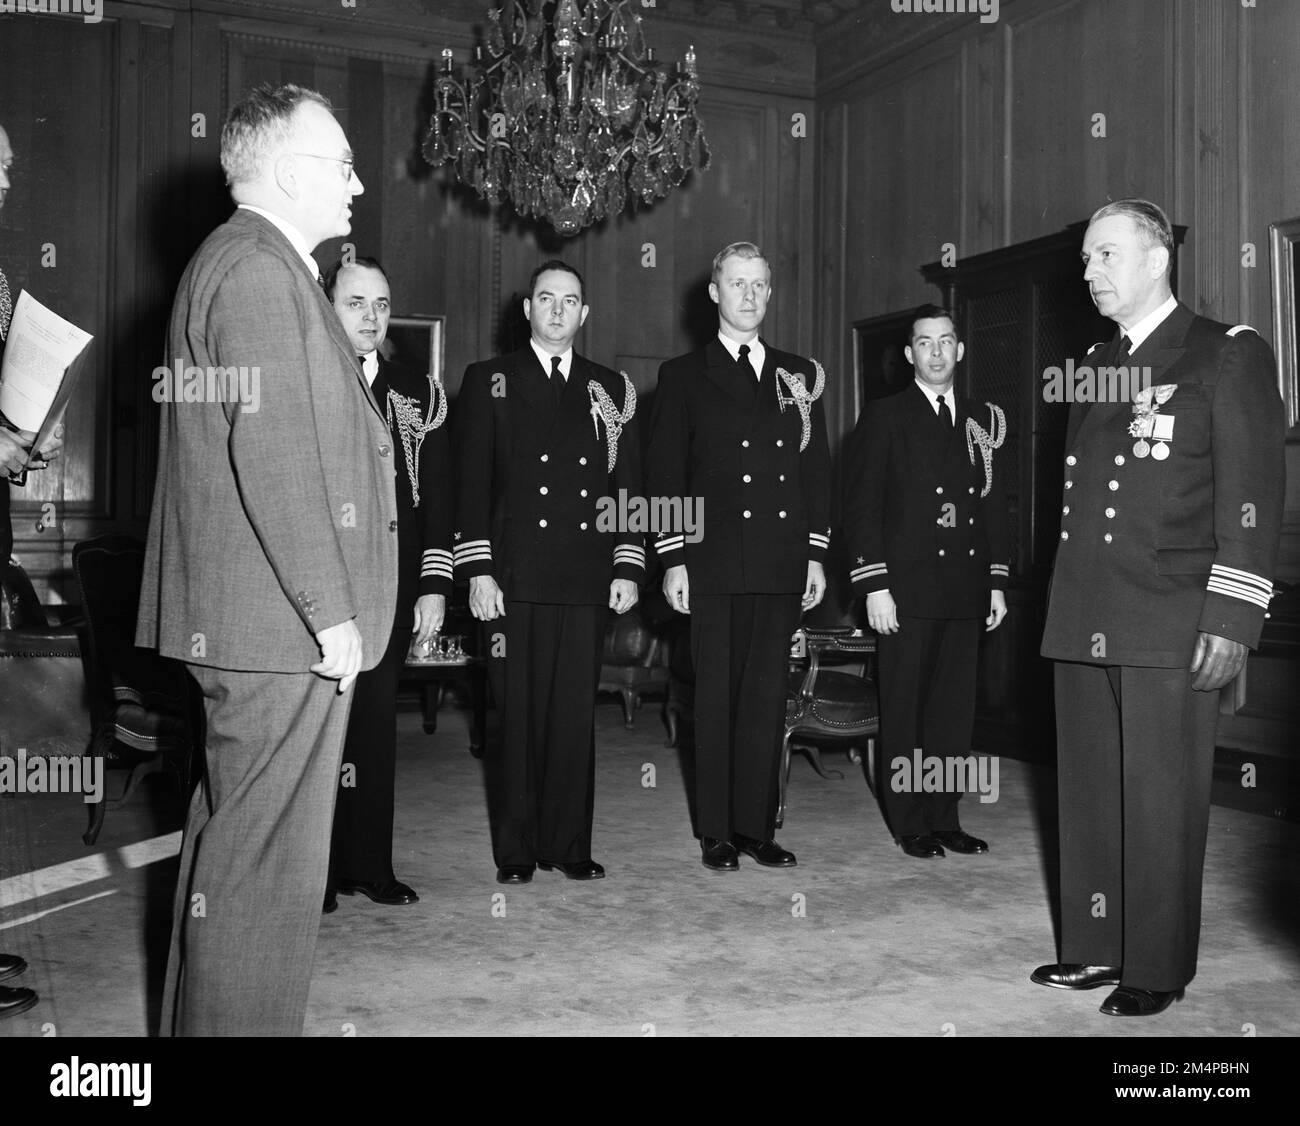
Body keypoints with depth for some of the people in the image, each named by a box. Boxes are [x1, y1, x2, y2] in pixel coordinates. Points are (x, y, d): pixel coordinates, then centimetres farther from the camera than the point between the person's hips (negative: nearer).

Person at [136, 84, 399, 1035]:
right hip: (280, 623, -11)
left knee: (237, 839, 19)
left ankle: (203, 1018, 32)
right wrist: (330, 611, -20)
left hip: (252, 624, 11)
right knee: (265, 854, -4)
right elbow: (275, 454, -21)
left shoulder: (256, 264, 19)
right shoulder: (260, 270, -13)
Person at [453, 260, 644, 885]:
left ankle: (569, 844, 13)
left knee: (575, 714, 3)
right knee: (516, 713, 1)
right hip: (513, 577, -2)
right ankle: (515, 849, 12)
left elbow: (629, 484, 13)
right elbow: (471, 482, 2)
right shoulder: (489, 381, 8)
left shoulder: (610, 388, 14)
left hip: (586, 578, 2)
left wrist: (628, 566, 4)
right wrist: (478, 570, -7)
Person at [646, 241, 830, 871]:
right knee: (716, 696, 2)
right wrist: (673, 559, -5)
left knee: (767, 695, 5)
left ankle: (757, 826, 13)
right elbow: (665, 473, 3)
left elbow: (816, 468, 14)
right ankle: (716, 831, 10)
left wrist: (817, 554, 7)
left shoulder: (799, 376, 15)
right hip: (713, 562, -2)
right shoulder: (683, 376, 7)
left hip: (783, 564, 3)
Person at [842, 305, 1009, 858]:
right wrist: (874, 585, -11)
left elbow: (993, 505, 16)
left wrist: (997, 581, 10)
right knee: (904, 710, 2)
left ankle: (944, 817, 18)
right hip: (906, 589, -4)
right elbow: (861, 505, -5)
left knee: (956, 709, 7)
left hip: (964, 591, 4)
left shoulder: (981, 421, 14)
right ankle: (911, 823, 12)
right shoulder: (884, 417, 1)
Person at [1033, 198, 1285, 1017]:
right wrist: (1067, 607, 12)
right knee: (1089, 794, 10)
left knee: (1161, 802, 0)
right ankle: (1095, 948, 22)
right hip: (1085, 624, 6)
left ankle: (1156, 968, 12)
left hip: (1170, 627, -6)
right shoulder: (1093, 367, 18)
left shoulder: (1229, 356, -1)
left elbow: (1253, 495, -7)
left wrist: (1230, 621, -14)